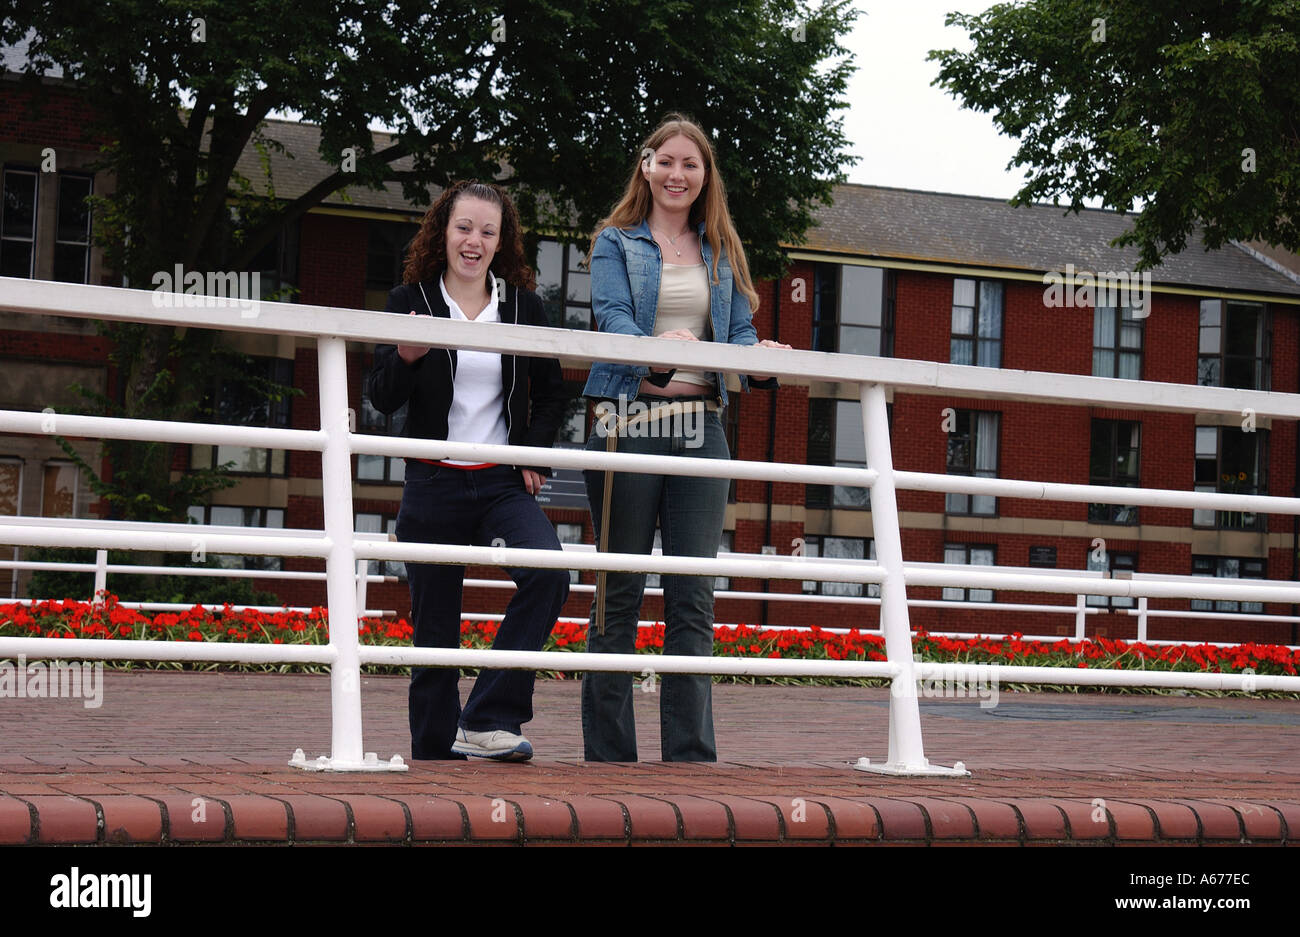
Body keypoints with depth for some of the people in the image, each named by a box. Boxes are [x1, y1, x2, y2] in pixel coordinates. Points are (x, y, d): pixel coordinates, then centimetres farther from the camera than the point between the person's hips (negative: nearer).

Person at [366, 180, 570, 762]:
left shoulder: (523, 305, 7)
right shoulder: (411, 301, 1)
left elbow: (551, 394, 16)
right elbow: (382, 399, -5)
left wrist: (532, 455, 2)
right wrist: (405, 358, -24)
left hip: (503, 483, 1)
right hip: (433, 484, -1)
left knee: (549, 573, -25)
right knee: (434, 629, 3)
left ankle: (487, 720, -21)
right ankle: (436, 754, 17)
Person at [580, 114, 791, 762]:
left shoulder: (722, 252, 18)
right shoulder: (616, 243, 7)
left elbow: (741, 331, 10)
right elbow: (612, 318, -9)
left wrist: (761, 358, -15)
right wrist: (657, 350, -30)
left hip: (700, 427, 3)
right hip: (628, 420, -3)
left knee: (693, 599, 0)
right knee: (618, 597, 0)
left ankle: (690, 754, 2)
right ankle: (608, 756, 4)